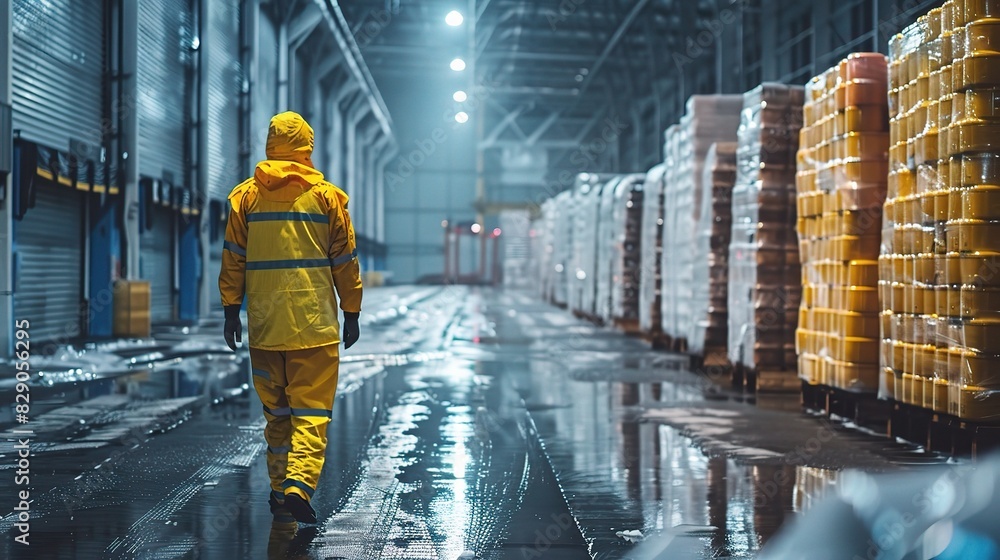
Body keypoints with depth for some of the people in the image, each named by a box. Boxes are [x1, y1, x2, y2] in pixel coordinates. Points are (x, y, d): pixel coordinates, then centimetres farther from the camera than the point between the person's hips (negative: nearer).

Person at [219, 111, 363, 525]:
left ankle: (280, 490, 18)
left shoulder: (246, 196, 4)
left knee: (275, 410, 14)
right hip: (315, 322, -2)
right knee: (311, 410, -1)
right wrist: (351, 314, 10)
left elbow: (233, 258, 5)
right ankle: (299, 484, -17)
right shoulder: (326, 196, 0)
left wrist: (231, 311, 10)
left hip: (264, 324, 2)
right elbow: (345, 261, 3)